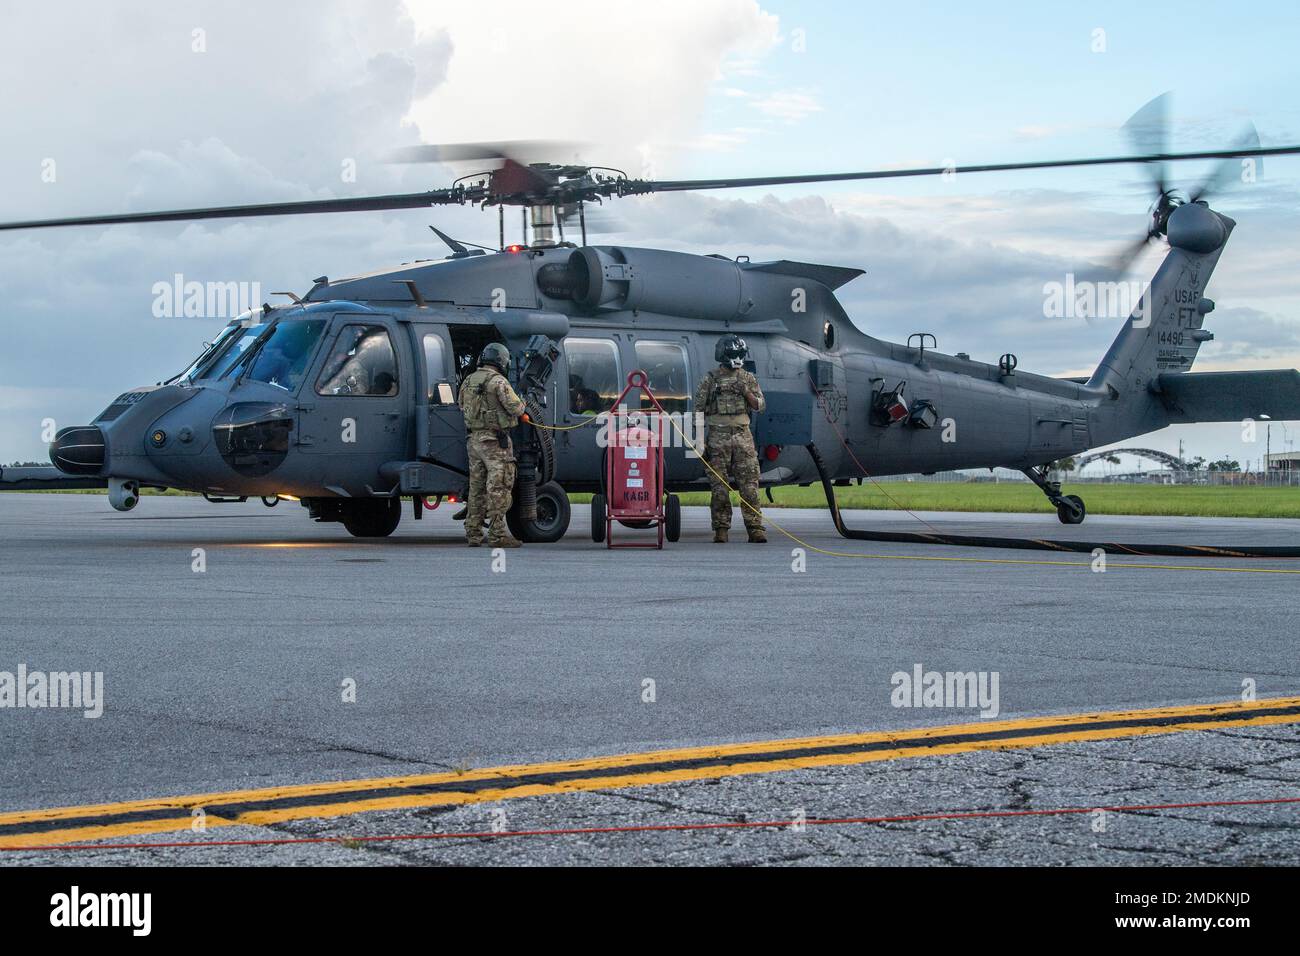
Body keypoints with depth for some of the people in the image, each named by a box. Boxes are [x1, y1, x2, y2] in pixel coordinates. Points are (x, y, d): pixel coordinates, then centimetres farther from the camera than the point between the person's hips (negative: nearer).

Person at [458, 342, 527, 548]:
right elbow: (516, 408, -14)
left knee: (476, 487, 13)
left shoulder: (468, 381, 9)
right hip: (494, 440, -7)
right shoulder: (498, 381, -13)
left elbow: (462, 406, 18)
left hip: (473, 439, 7)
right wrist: (522, 404, 7)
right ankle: (497, 535, -8)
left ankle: (473, 533, 15)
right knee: (498, 488, -5)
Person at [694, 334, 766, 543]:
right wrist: (701, 440, -4)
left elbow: (760, 405, 9)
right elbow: (699, 410, 3)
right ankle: (721, 530, 5)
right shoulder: (709, 380, 3)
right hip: (717, 436, -2)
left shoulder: (748, 378, 11)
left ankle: (755, 529, -4)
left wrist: (747, 393, -9)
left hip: (742, 434, 2)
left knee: (749, 484, -4)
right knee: (719, 486, -1)